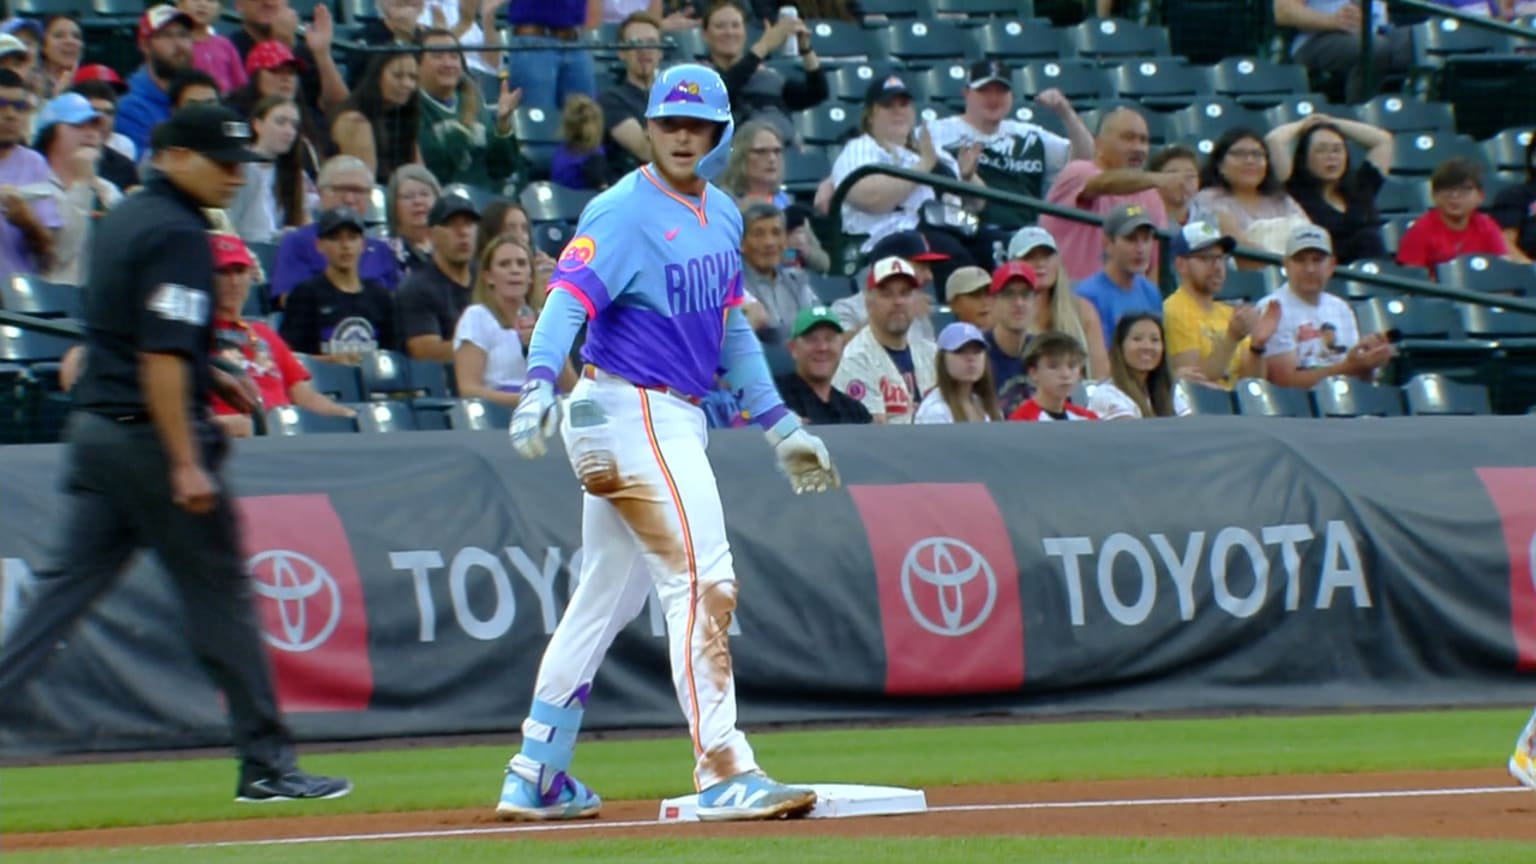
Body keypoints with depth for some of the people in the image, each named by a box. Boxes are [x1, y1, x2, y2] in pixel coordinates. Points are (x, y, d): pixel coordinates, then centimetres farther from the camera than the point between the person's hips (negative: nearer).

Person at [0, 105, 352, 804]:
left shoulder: (120, 221, 15)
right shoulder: (178, 235, -15)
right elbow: (161, 358, -22)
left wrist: (208, 377, 21)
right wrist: (187, 464, -23)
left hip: (93, 427, 9)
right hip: (149, 433, -9)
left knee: (66, 586, 6)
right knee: (220, 596, 1)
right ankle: (266, 764, 7)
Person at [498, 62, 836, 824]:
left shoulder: (721, 216, 14)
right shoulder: (622, 213, -13)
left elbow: (730, 327, 23)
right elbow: (570, 296, -26)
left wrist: (779, 427, 21)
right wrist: (540, 385, -43)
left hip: (675, 418, 9)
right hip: (629, 413, -9)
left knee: (606, 600, 13)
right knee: (703, 582, -15)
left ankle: (535, 779, 21)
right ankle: (723, 775, -19)